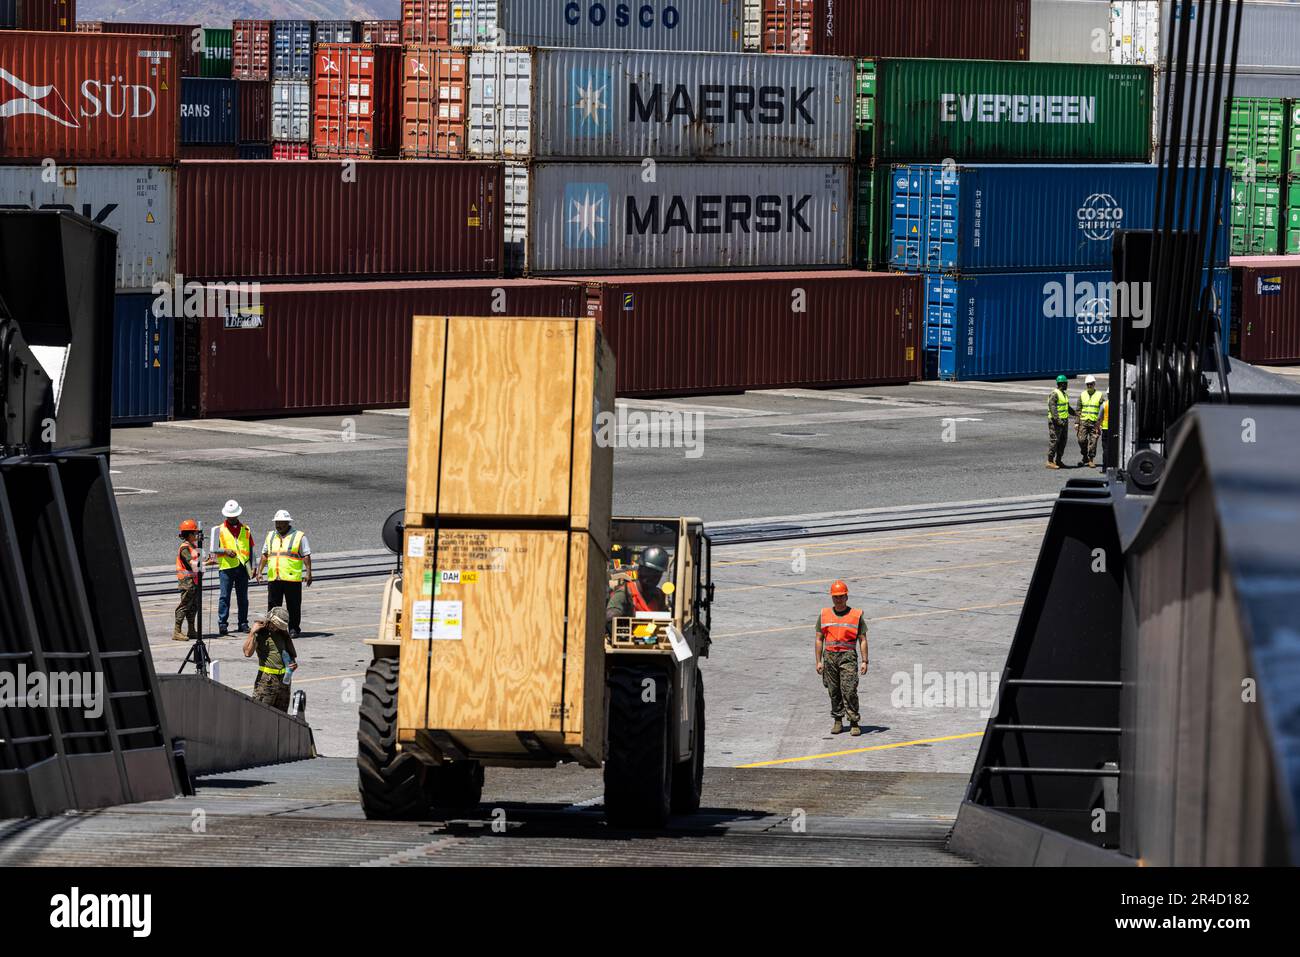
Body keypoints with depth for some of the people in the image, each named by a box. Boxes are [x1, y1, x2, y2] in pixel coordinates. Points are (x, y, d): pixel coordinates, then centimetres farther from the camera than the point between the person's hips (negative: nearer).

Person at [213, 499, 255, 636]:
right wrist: (225, 551, -17)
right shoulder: (220, 530, 4)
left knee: (243, 597, 7)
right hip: (226, 567, -3)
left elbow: (251, 549, 16)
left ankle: (243, 623, 13)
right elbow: (214, 549, 1)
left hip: (242, 567, 3)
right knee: (225, 596, -6)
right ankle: (222, 623, -5)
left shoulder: (245, 530, 12)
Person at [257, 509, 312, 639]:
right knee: (273, 605, 1)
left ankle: (294, 629, 9)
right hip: (273, 578, 4)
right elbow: (264, 555, 18)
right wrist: (259, 571, 9)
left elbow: (306, 556, -2)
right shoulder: (271, 537, 16)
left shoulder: (299, 536, 1)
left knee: (293, 605, 0)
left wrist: (308, 573, -10)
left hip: (292, 578, -4)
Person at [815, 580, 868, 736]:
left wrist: (864, 661, -2)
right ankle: (838, 721, 15)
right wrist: (819, 661, 5)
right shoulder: (824, 615, 10)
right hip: (829, 656, 3)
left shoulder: (857, 615, 4)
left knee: (849, 691, -12)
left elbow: (863, 640, 4)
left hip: (848, 656, -3)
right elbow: (819, 639, 11)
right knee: (834, 691, 5)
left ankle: (854, 723, -8)